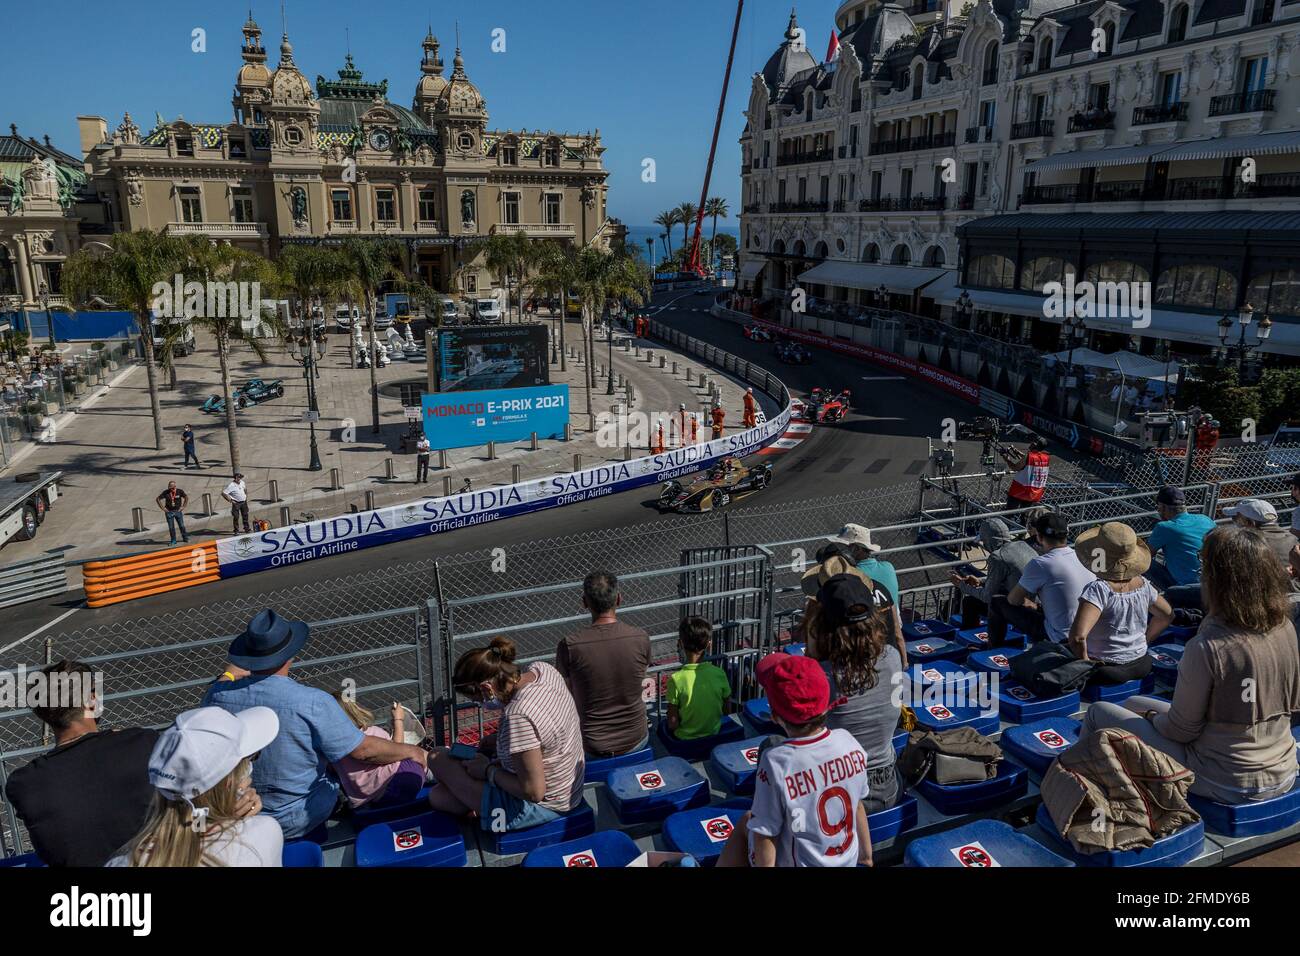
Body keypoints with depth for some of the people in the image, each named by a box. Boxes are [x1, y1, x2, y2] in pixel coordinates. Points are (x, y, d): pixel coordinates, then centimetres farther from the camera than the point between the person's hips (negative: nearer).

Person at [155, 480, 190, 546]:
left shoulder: (180, 491, -6)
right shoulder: (166, 492, -5)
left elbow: (187, 498, 7)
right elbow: (157, 499, 3)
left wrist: (183, 506, 1)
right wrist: (163, 508, -1)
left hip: (178, 511, 0)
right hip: (169, 512, 0)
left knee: (182, 526, 3)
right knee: (171, 527, 4)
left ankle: (185, 538, 16)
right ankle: (173, 541, 13)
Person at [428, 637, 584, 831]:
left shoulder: (518, 717, -34)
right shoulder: (541, 669, -8)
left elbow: (533, 792, -27)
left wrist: (489, 771, -13)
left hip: (539, 807, -9)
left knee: (437, 756, 0)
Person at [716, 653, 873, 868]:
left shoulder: (775, 763, -29)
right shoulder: (848, 742, -14)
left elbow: (766, 836, -21)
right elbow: (858, 804, 1)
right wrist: (866, 854, 17)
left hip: (799, 863, -5)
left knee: (746, 821, 19)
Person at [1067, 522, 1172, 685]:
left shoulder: (1098, 590, -25)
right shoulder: (1143, 585, -3)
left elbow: (1077, 636, -36)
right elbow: (1168, 615, 17)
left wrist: (1085, 661, -18)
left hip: (1105, 669, -7)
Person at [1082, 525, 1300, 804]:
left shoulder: (1207, 648, -28)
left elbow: (1180, 731, -17)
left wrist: (1152, 717, 5)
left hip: (1225, 785, -7)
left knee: (1099, 712, 9)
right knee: (1134, 703, 23)